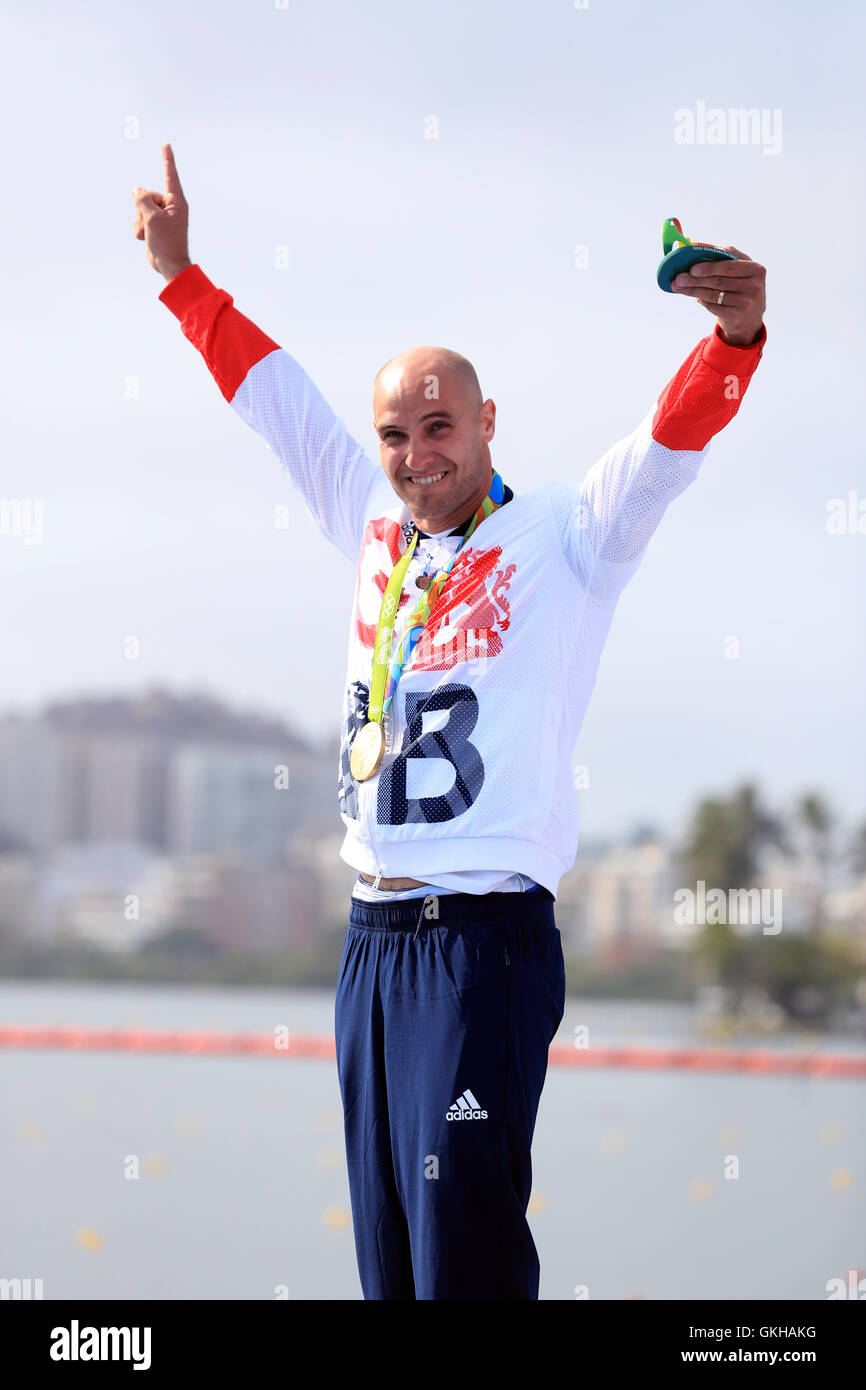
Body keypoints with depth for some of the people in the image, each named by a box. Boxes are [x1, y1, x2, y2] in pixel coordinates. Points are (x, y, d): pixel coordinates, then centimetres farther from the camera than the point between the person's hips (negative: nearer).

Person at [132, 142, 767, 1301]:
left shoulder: (563, 539, -1)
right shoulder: (377, 529, 14)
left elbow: (669, 447, -17)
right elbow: (270, 390, 23)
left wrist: (735, 336, -34)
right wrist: (181, 276, 26)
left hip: (486, 935, -6)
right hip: (373, 934, 6)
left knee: (466, 1246, -10)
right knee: (386, 1245, 9)